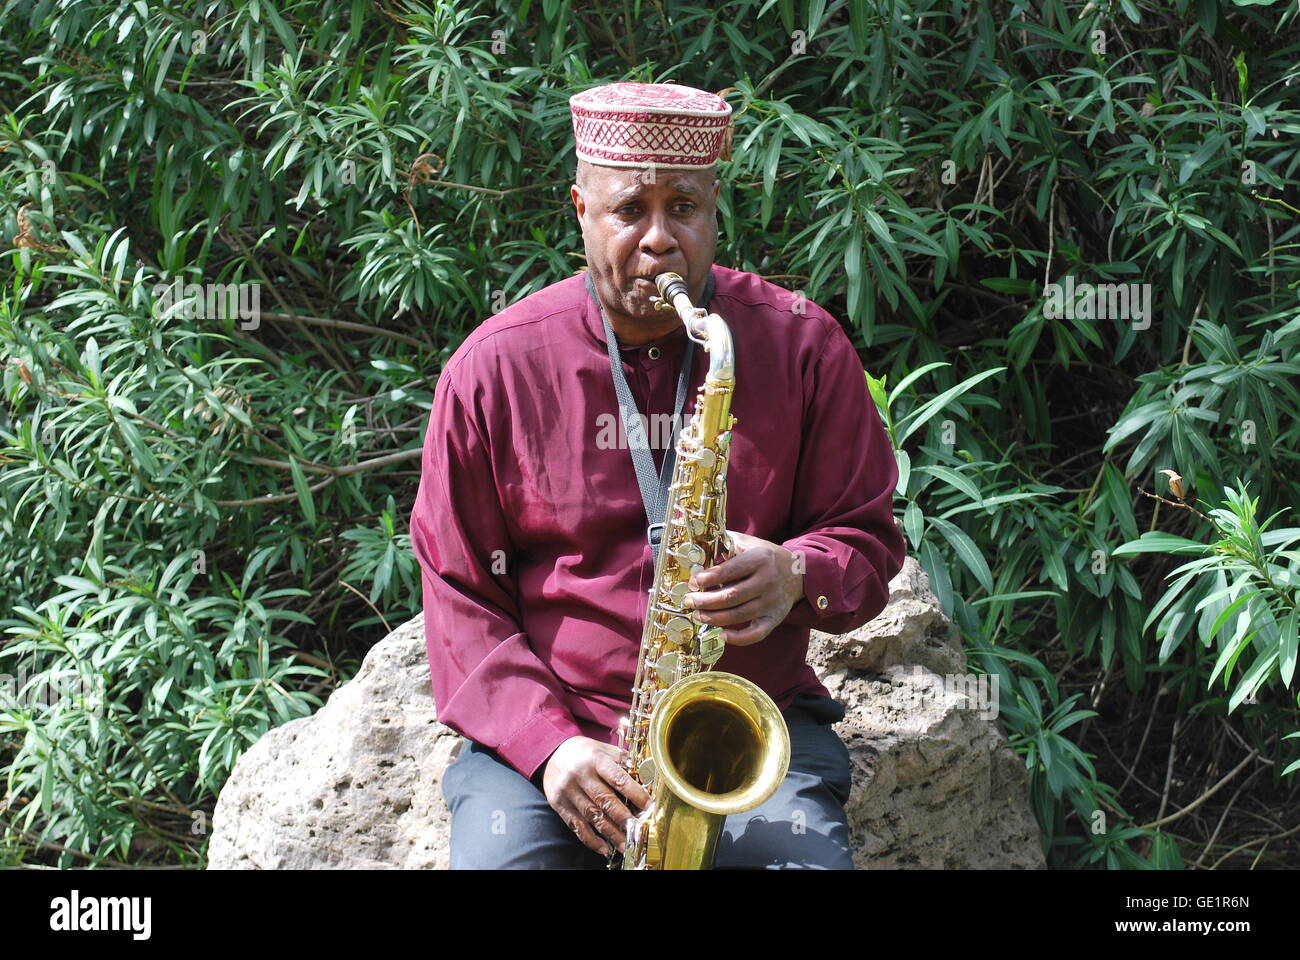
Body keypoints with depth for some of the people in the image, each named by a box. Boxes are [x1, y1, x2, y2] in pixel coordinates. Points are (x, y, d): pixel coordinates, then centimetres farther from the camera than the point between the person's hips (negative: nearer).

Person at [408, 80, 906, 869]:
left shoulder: (802, 345, 2)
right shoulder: (494, 367, 1)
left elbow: (868, 537, 9)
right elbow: (459, 592, 3)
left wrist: (794, 579, -16)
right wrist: (547, 743, -12)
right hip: (549, 723, 0)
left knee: (807, 854, -27)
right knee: (499, 853, -28)